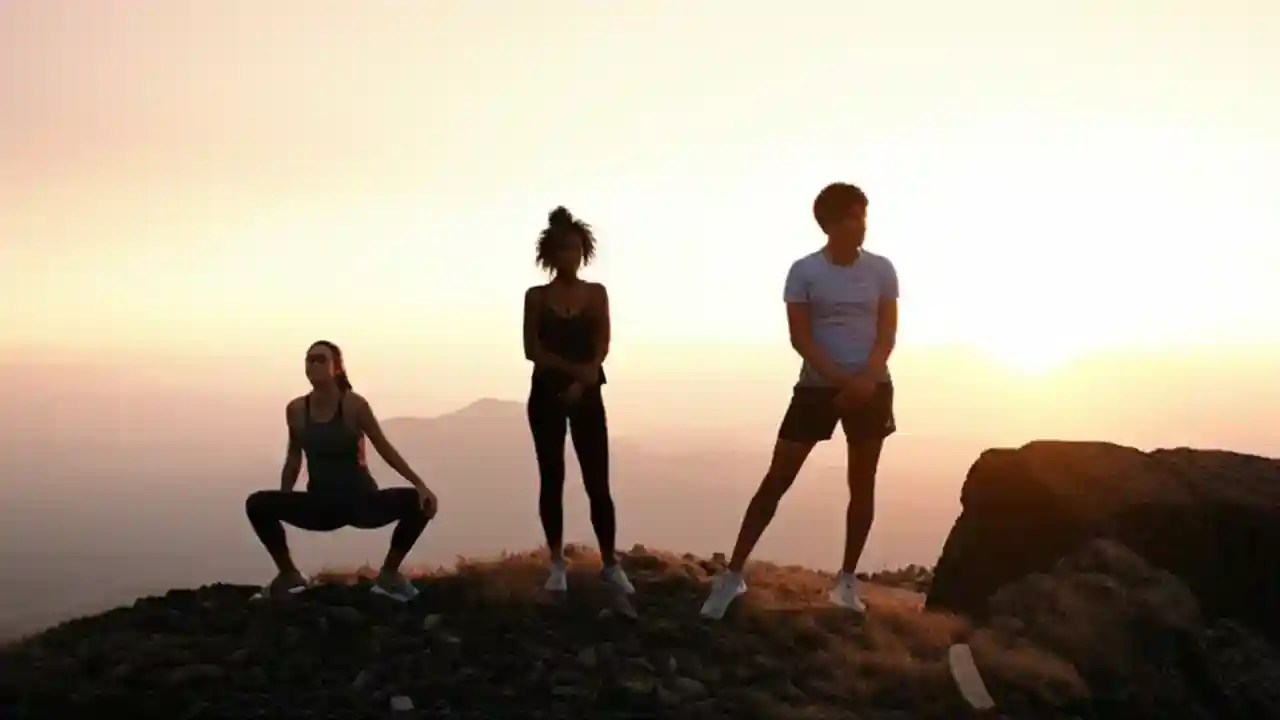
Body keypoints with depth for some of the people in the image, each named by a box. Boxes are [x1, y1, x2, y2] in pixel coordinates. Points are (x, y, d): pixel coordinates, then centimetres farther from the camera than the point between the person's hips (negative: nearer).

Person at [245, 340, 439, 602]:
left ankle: (389, 574, -4)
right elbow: (294, 458, 10)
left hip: (361, 501, -2)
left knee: (417, 501, -27)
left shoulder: (354, 405, -12)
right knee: (257, 504, -19)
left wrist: (421, 485, -14)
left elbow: (385, 449, -7)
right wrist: (281, 509, 8)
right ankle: (288, 575, 2)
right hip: (320, 505, 2)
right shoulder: (296, 409, -3)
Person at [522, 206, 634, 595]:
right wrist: (572, 368, -17)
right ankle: (557, 564, 12)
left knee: (598, 483, -2)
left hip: (588, 395, 0)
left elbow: (602, 347, -5)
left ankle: (610, 564, 4)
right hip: (547, 394, 0)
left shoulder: (596, 293, 5)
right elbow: (532, 350, -5)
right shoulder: (536, 296, 3)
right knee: (551, 479, 3)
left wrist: (580, 383, -19)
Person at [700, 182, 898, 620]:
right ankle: (734, 573, 2)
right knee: (777, 478, -4)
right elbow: (800, 338, -9)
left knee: (863, 484, 6)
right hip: (817, 386, -2)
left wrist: (867, 378, -17)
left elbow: (887, 332, -1)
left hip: (872, 388, 2)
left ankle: (847, 581, 20)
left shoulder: (881, 269, 2)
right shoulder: (804, 271, -4)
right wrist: (840, 379, -18)